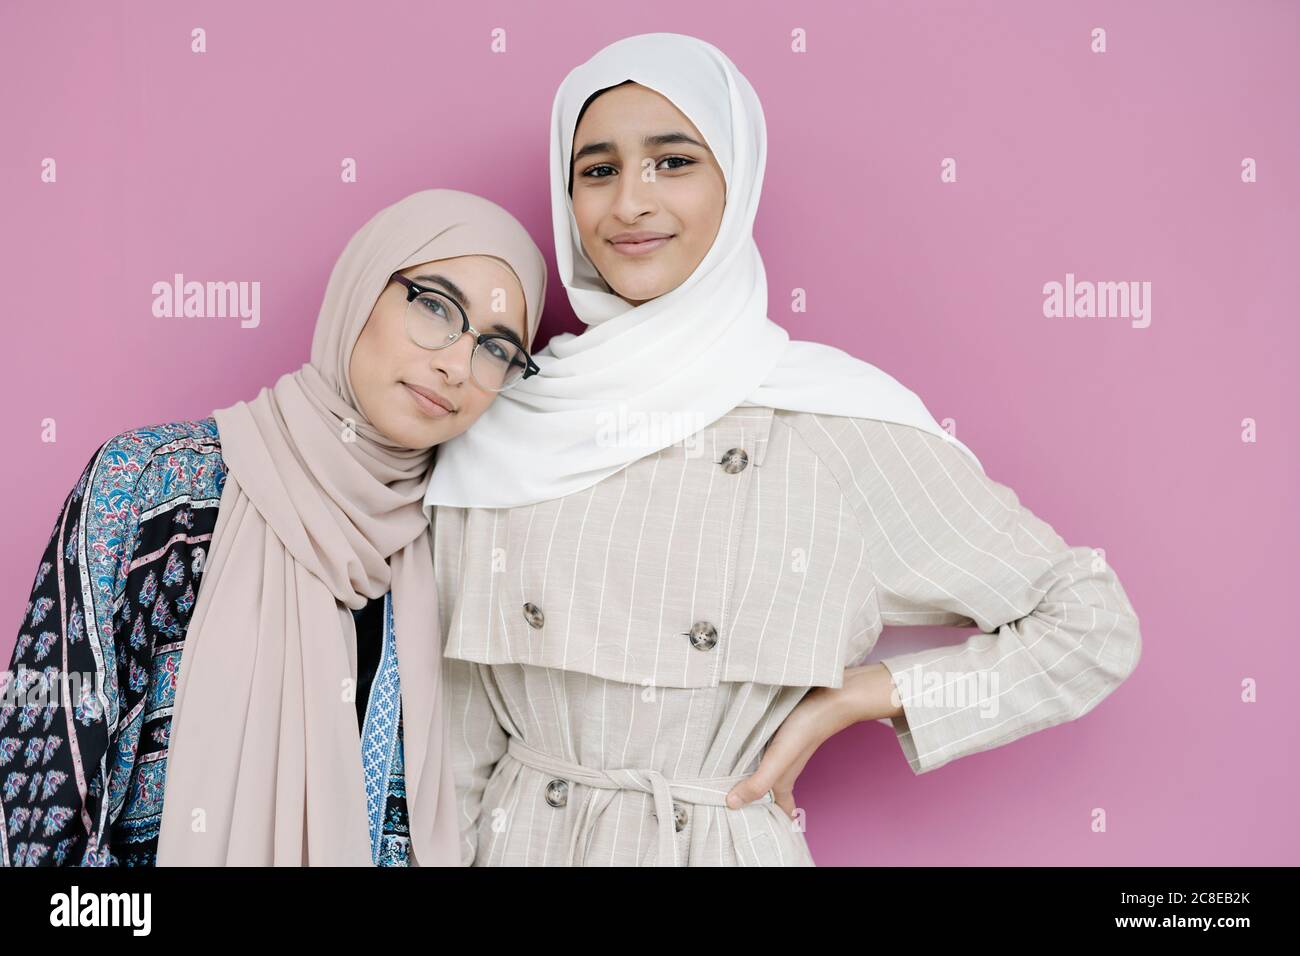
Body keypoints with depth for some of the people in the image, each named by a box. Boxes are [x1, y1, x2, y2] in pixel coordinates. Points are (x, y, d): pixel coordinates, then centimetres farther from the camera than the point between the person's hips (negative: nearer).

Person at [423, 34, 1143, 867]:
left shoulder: (834, 417, -12)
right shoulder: (501, 424, -3)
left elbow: (1091, 626, -7)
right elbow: (464, 734, 3)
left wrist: (847, 698, -11)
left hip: (722, 842, -2)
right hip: (521, 839, 3)